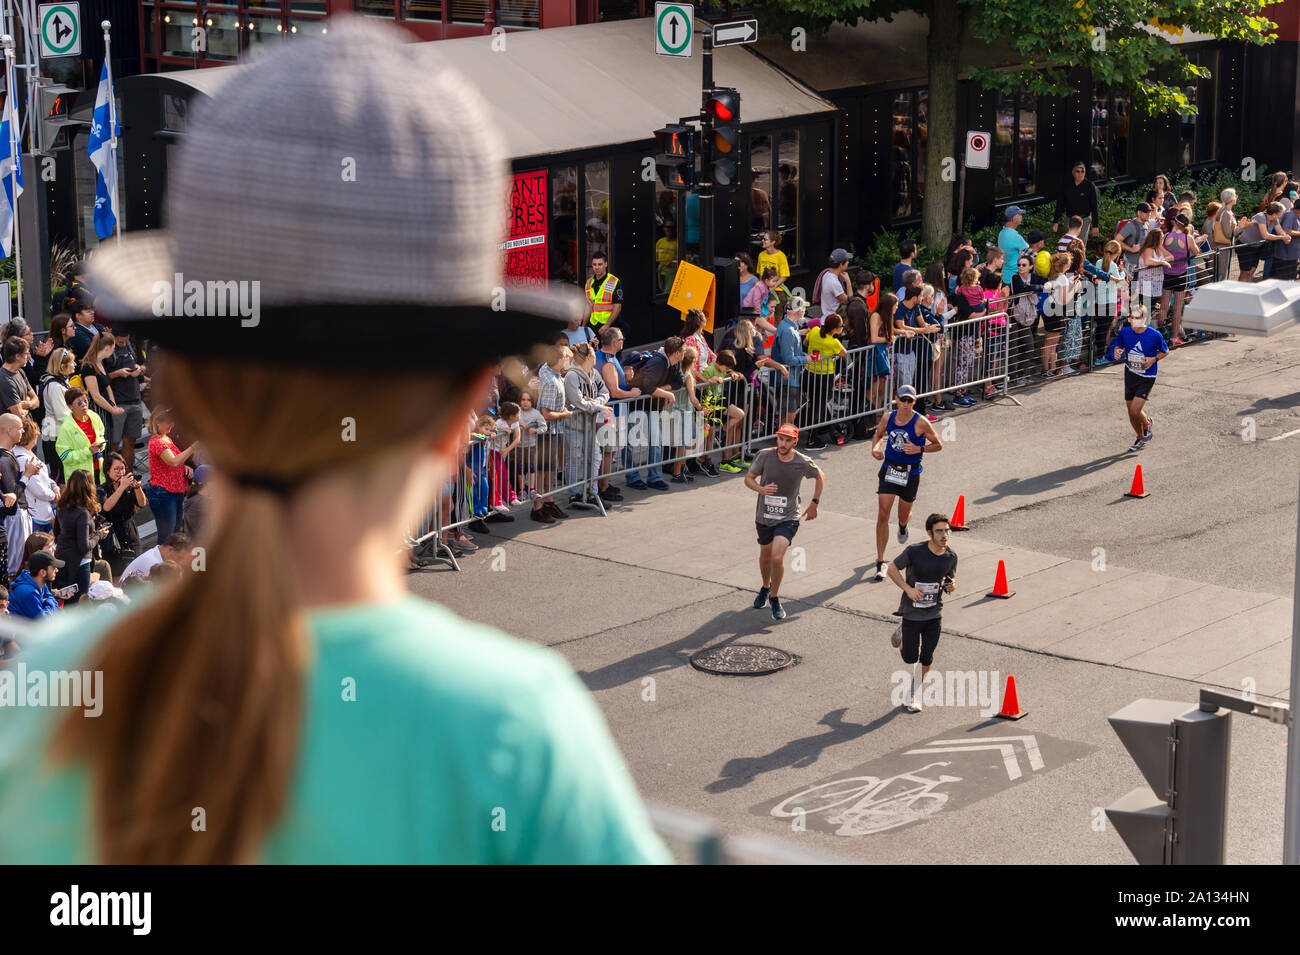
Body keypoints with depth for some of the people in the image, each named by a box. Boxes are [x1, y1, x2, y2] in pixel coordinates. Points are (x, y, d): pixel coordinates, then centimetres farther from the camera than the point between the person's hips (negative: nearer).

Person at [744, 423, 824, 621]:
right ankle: (766, 587, 51)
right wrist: (761, 489, -22)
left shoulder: (803, 463, -12)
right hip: (764, 516, 3)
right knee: (765, 555, 21)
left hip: (788, 518, -3)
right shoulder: (765, 456, -12)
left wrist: (814, 503, 10)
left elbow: (820, 477, 9)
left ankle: (774, 598, 1)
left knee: (777, 557, -20)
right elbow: (748, 478, -1)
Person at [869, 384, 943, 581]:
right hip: (889, 469, 2)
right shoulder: (888, 418, -4)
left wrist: (919, 449, -22)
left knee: (904, 515, 15)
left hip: (910, 473, -2)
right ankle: (880, 562, -4)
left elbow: (938, 445, -5)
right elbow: (878, 435, 16)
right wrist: (875, 447, -6)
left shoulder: (921, 423, -15)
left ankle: (902, 526, 58)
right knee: (883, 515, -9)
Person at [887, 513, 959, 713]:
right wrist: (908, 589, -19)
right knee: (910, 658, 5)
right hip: (911, 612, -3)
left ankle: (915, 692, 30)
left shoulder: (951, 557, -7)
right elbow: (892, 569, -8)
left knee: (926, 658, 4)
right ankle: (903, 633, 40)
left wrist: (952, 586, -17)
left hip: (934, 614, 3)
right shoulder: (914, 552, -20)